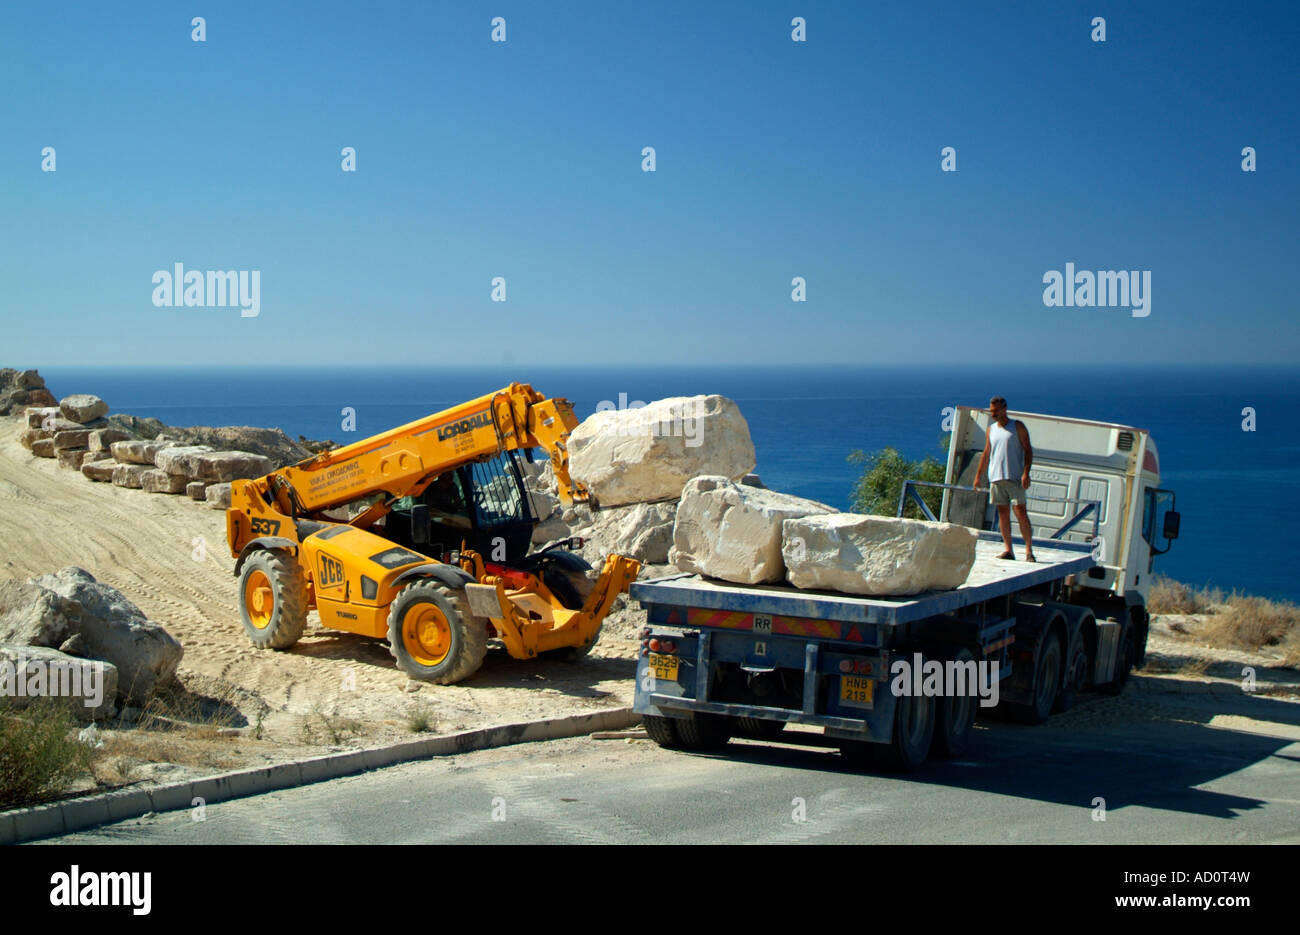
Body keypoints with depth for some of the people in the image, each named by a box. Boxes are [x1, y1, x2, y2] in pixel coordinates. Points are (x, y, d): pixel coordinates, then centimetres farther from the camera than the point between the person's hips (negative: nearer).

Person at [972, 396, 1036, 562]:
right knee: (1003, 512, 2)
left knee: (1021, 512, -8)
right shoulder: (991, 429, 15)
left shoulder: (1017, 426, 2)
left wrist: (1026, 472, -13)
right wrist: (978, 475, 17)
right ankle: (1008, 550, 5)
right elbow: (986, 454, 21)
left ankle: (1029, 550, -7)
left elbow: (1028, 450, -2)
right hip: (996, 477, 5)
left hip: (1015, 477, -4)